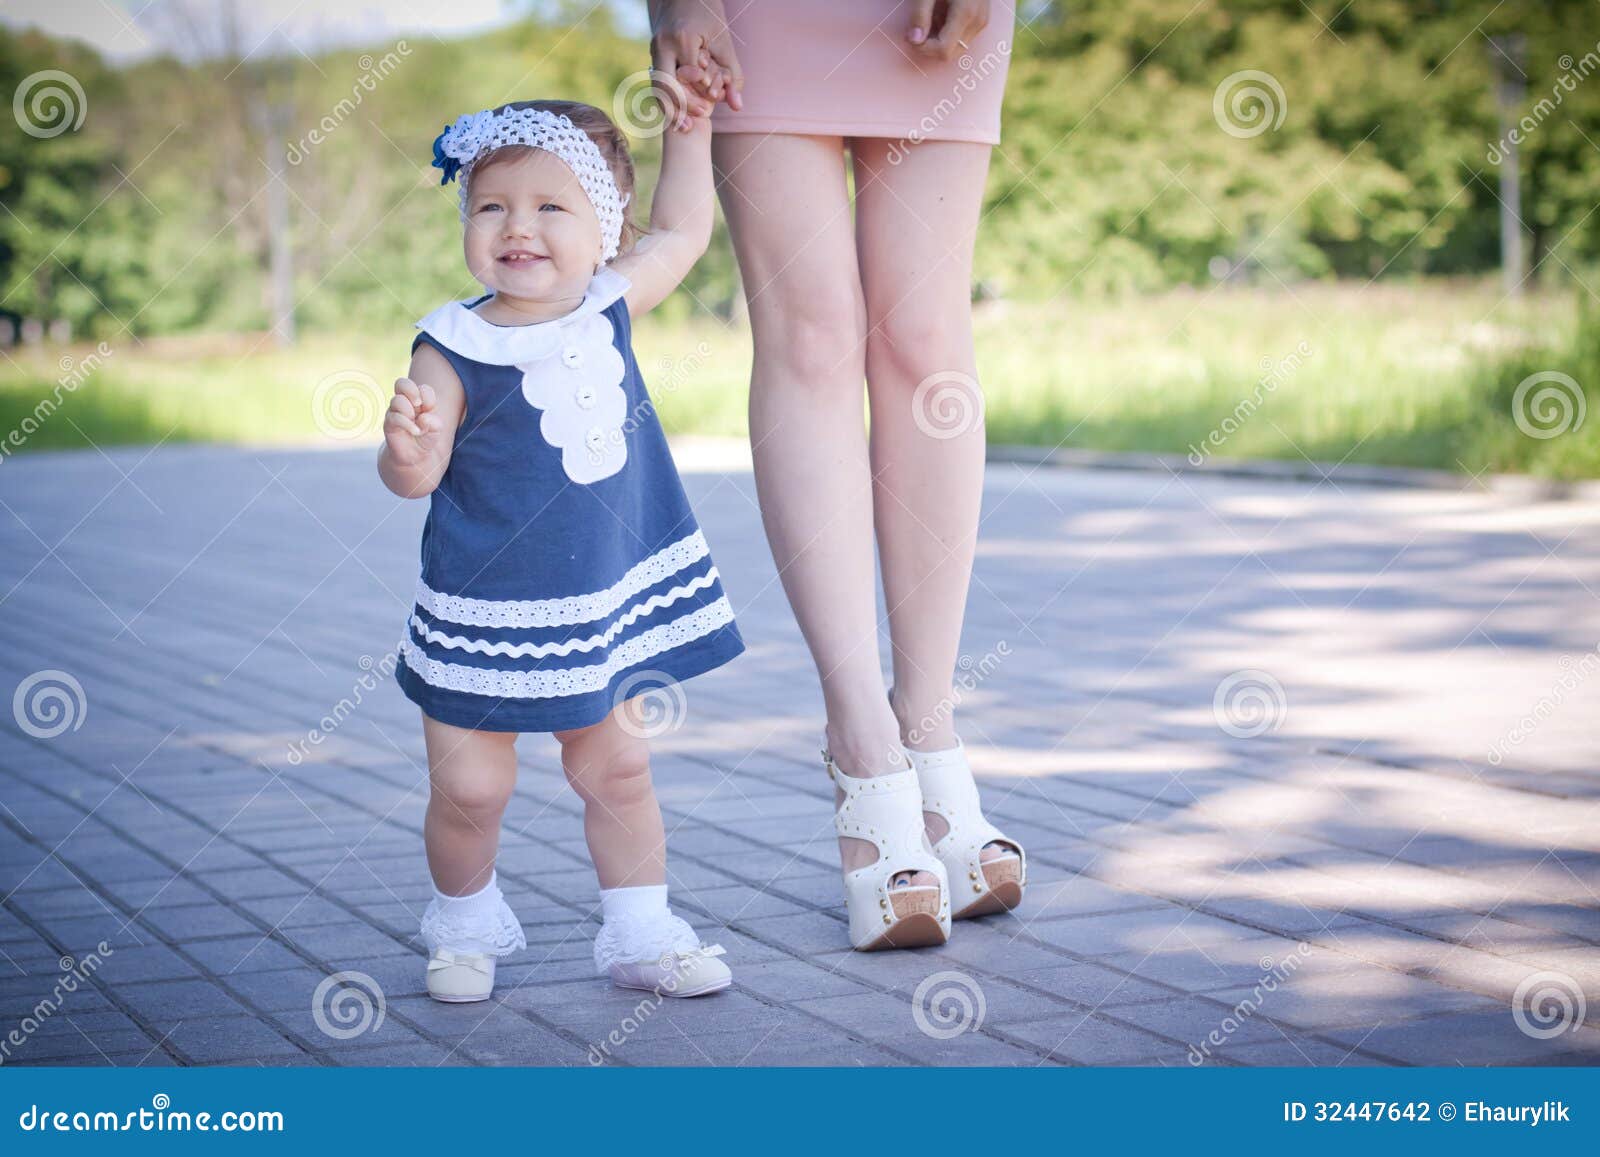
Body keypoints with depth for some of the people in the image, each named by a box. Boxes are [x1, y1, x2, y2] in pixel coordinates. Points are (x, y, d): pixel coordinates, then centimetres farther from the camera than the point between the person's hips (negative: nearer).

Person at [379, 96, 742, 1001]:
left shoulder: (609, 307, 0)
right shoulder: (455, 350, -15)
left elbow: (682, 232, 16)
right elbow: (417, 476, -15)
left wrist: (690, 127, 14)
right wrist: (407, 451, -36)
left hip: (607, 598, 4)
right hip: (484, 612, -4)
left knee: (617, 770, 10)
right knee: (470, 788, 2)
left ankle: (641, 933, 23)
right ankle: (468, 924, 27)